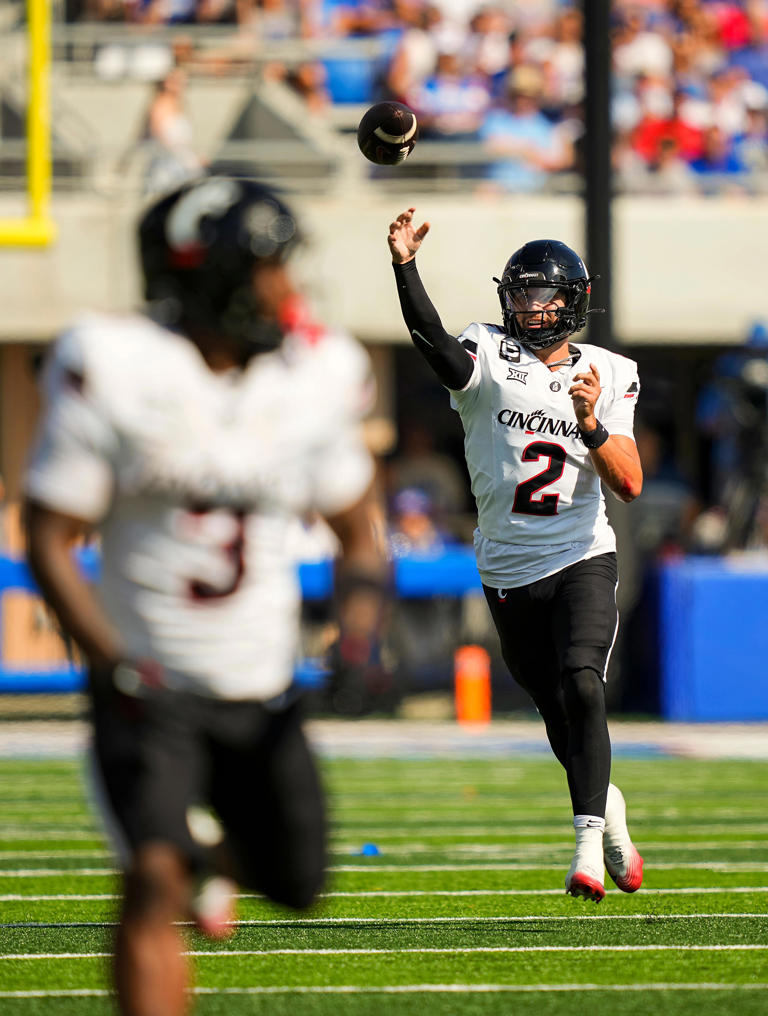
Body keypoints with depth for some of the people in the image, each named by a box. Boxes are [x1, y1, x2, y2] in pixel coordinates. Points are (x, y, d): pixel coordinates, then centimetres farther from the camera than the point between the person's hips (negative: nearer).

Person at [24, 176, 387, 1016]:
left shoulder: (311, 379, 0)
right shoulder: (117, 373, -14)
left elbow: (356, 528, 13)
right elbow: (47, 543, -11)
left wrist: (362, 591, -10)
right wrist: (113, 662, -23)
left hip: (261, 692, 5)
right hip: (148, 686, -5)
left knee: (295, 882, 10)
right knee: (153, 880, -20)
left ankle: (211, 851, 44)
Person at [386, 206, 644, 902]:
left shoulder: (608, 377, 3)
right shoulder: (490, 358, -2)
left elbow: (630, 485, -4)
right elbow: (434, 342, -26)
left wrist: (590, 425, -21)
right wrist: (406, 267, -41)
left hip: (583, 561, -1)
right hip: (510, 572, 1)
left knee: (581, 683, -23)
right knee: (559, 714, 9)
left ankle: (589, 845, -23)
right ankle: (608, 806, 37)